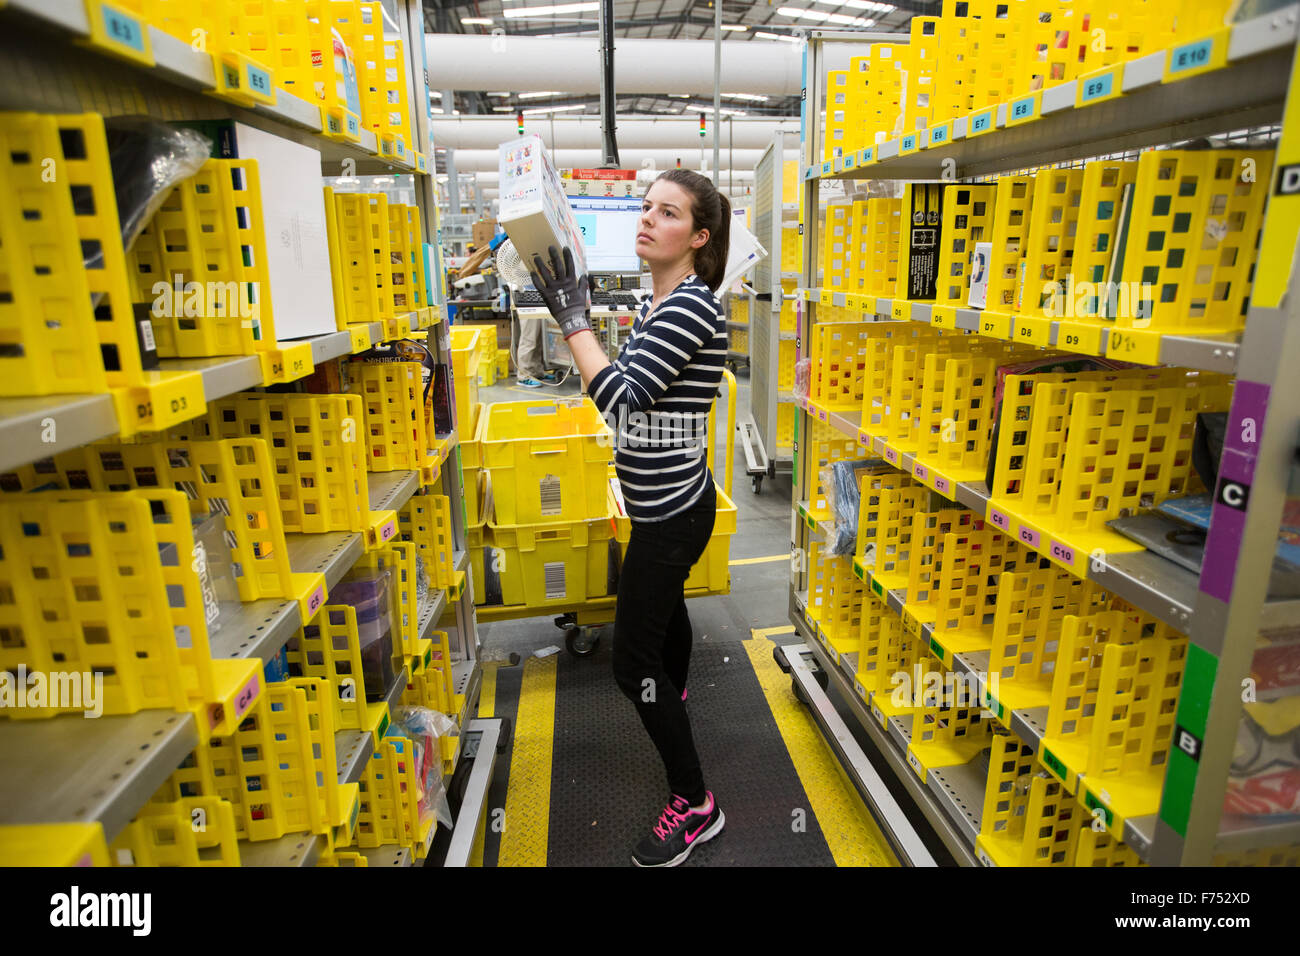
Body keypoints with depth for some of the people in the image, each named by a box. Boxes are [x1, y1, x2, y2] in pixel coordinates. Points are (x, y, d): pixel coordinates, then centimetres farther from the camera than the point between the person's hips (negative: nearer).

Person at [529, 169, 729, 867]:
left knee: (633, 663, -4)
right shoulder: (659, 301, 8)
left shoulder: (691, 305, -22)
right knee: (664, 598, 33)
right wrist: (575, 320, 9)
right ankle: (676, 691, 63)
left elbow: (621, 397, -29)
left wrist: (573, 318, -23)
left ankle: (694, 806, 12)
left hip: (672, 507, -10)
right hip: (666, 499, 10)